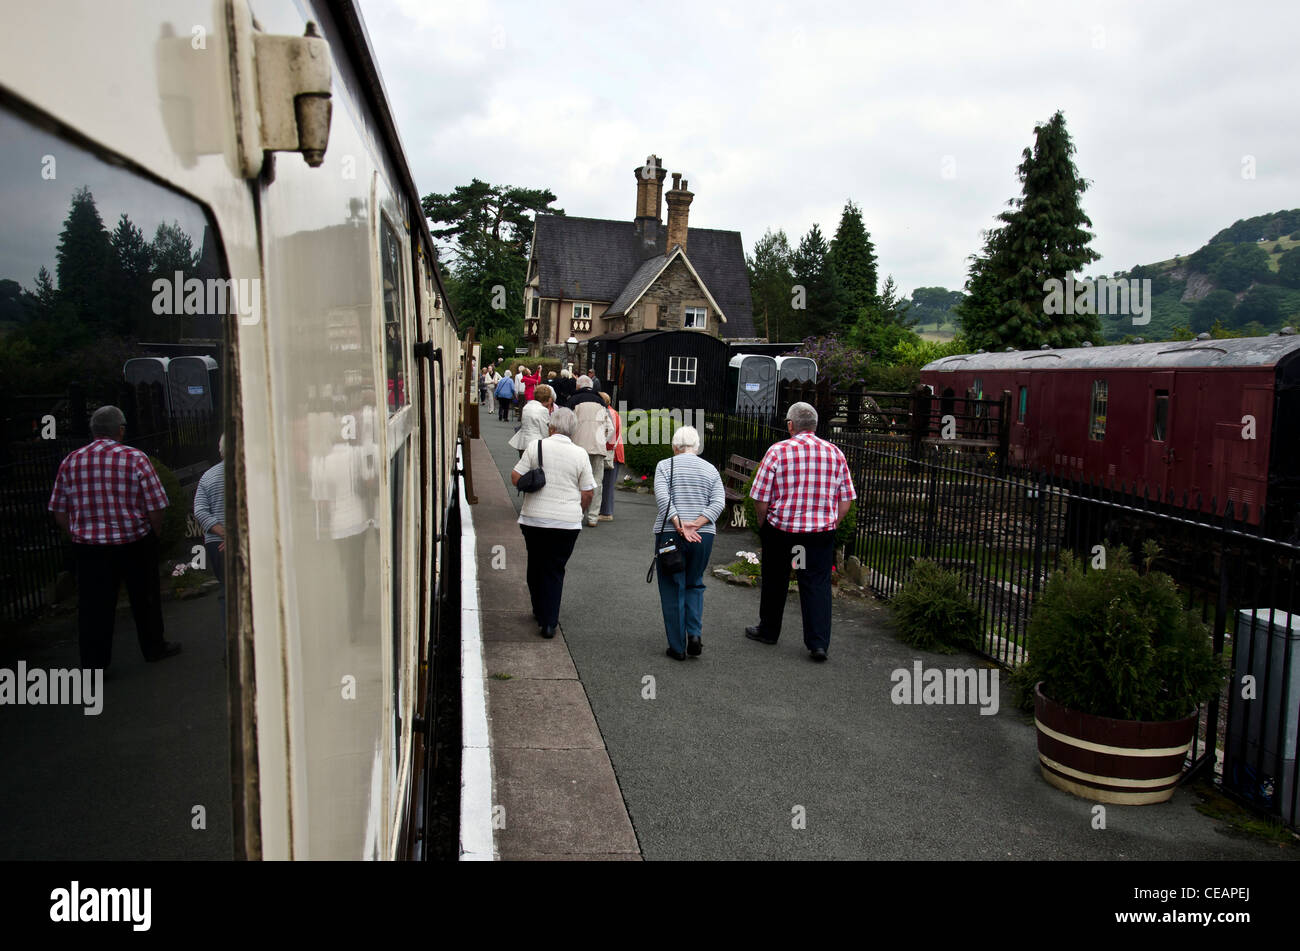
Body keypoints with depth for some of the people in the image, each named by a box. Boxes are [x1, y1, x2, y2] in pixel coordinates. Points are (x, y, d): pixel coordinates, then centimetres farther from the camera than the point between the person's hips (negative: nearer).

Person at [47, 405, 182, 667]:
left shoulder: (70, 462, 1)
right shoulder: (135, 458, -10)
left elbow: (59, 510, 6)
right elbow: (156, 506, -11)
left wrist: (79, 535, 17)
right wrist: (155, 535, 5)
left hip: (89, 547, 2)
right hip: (134, 543, -2)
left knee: (93, 606, 8)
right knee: (144, 599, 15)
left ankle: (93, 665, 12)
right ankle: (154, 648, 30)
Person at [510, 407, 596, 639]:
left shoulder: (536, 446, -4)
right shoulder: (580, 455, -2)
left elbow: (515, 478, -3)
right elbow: (588, 493, 1)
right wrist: (578, 512, 19)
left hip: (534, 518, 0)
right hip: (567, 523, 0)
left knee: (535, 566, 18)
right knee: (555, 570, 8)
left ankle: (540, 612, 32)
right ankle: (549, 622, 3)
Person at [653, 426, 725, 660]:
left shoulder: (665, 466, 1)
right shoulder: (711, 470, 9)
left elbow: (662, 497, -14)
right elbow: (719, 502, -3)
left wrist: (679, 526, -17)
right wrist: (696, 525, -11)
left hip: (670, 534, -3)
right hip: (703, 536, 3)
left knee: (672, 590, 7)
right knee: (695, 585, 20)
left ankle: (677, 647, 9)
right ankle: (695, 634, 3)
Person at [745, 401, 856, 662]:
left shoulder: (778, 451, -9)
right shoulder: (835, 453, 2)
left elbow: (760, 498, -9)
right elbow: (846, 500, 5)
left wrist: (763, 525, 7)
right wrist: (828, 524, 14)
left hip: (780, 528, -2)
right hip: (822, 533, 2)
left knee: (775, 581, 15)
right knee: (817, 584, 8)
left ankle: (768, 630, 32)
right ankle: (818, 642, 1)